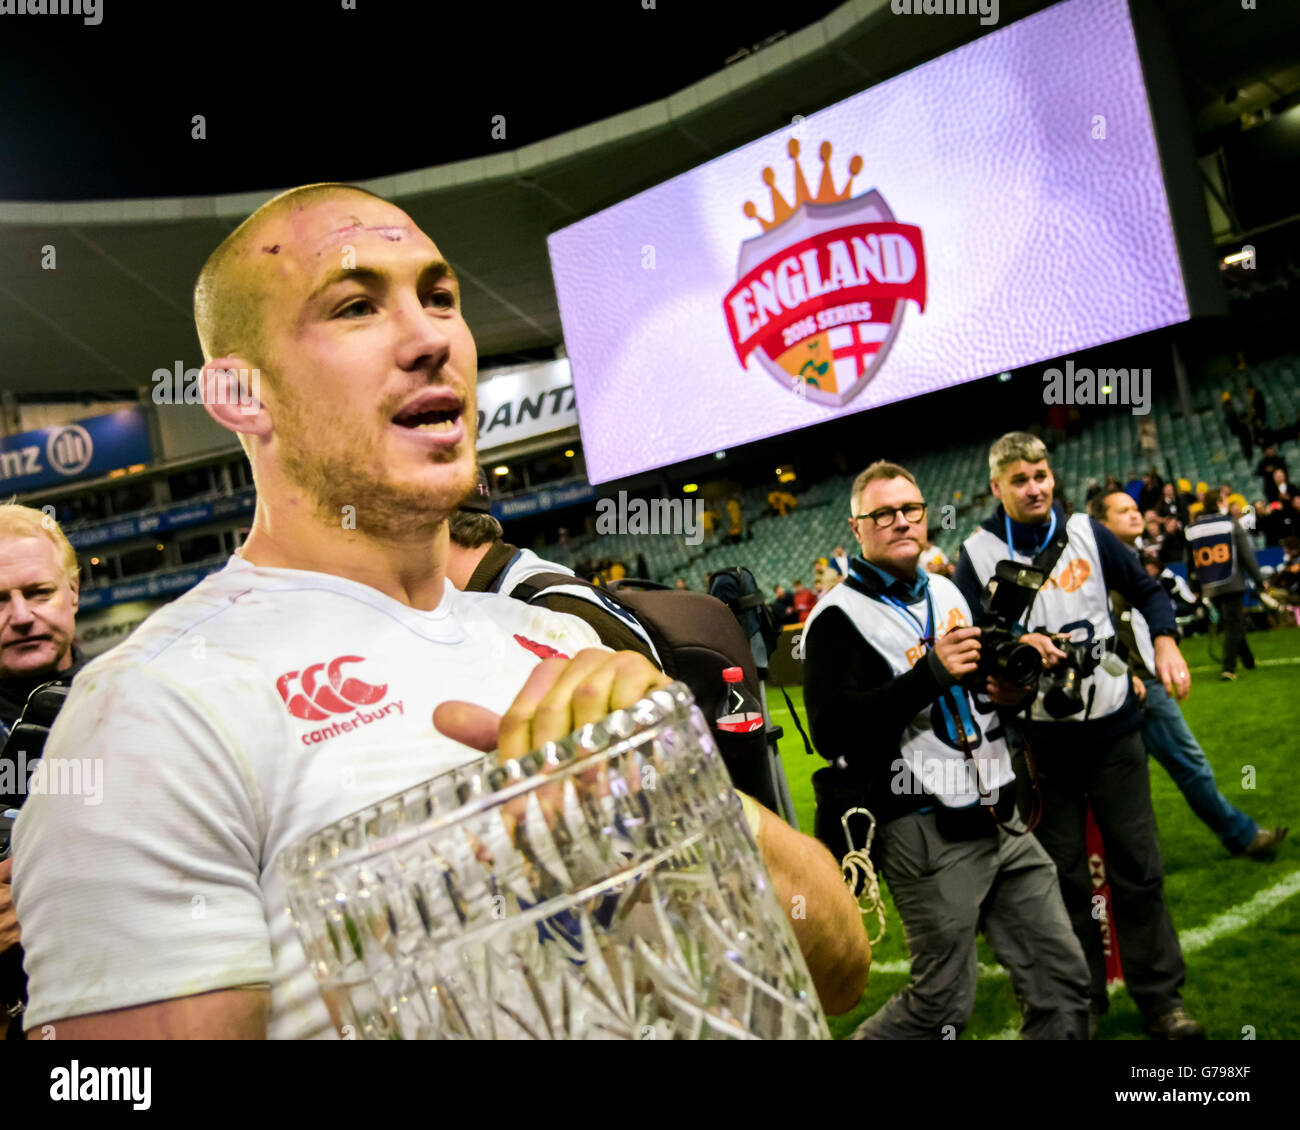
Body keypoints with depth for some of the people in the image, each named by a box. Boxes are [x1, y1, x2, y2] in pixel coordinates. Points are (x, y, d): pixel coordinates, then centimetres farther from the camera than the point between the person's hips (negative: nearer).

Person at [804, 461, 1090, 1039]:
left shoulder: (946, 592, 14)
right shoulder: (839, 616, -11)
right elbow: (832, 734, -22)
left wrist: (1000, 686, 6)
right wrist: (931, 674, -25)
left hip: (1000, 818, 7)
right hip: (926, 835, -7)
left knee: (1063, 981, 11)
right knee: (944, 1005, 1)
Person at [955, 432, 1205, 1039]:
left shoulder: (1087, 533, 1)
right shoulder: (979, 554, -4)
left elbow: (1145, 590, 11)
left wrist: (1165, 642, -5)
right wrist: (1013, 645, -21)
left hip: (1113, 727, 2)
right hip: (1041, 739, -1)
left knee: (1139, 868, 7)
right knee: (1064, 876, 9)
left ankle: (1160, 998, 21)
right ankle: (1081, 999, 25)